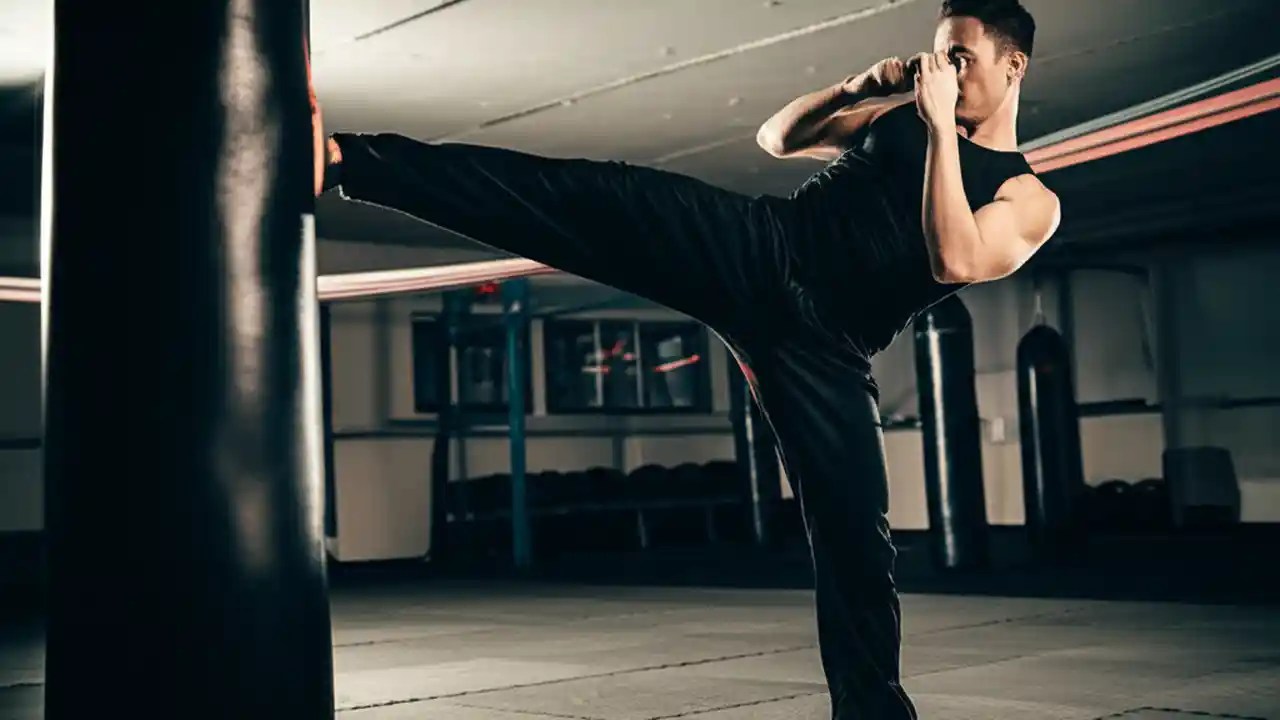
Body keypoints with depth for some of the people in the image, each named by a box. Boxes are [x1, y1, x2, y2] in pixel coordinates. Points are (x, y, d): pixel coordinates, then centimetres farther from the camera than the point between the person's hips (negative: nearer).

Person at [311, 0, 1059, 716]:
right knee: (590, 196, -18)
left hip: (823, 347, -2)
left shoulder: (1030, 200, 7)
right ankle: (342, 158, -22)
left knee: (854, 535, -7)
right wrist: (859, 86, 10)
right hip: (755, 245, 2)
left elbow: (955, 262, -15)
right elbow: (777, 135, 25)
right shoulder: (903, 114, 19)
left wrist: (942, 127, -12)